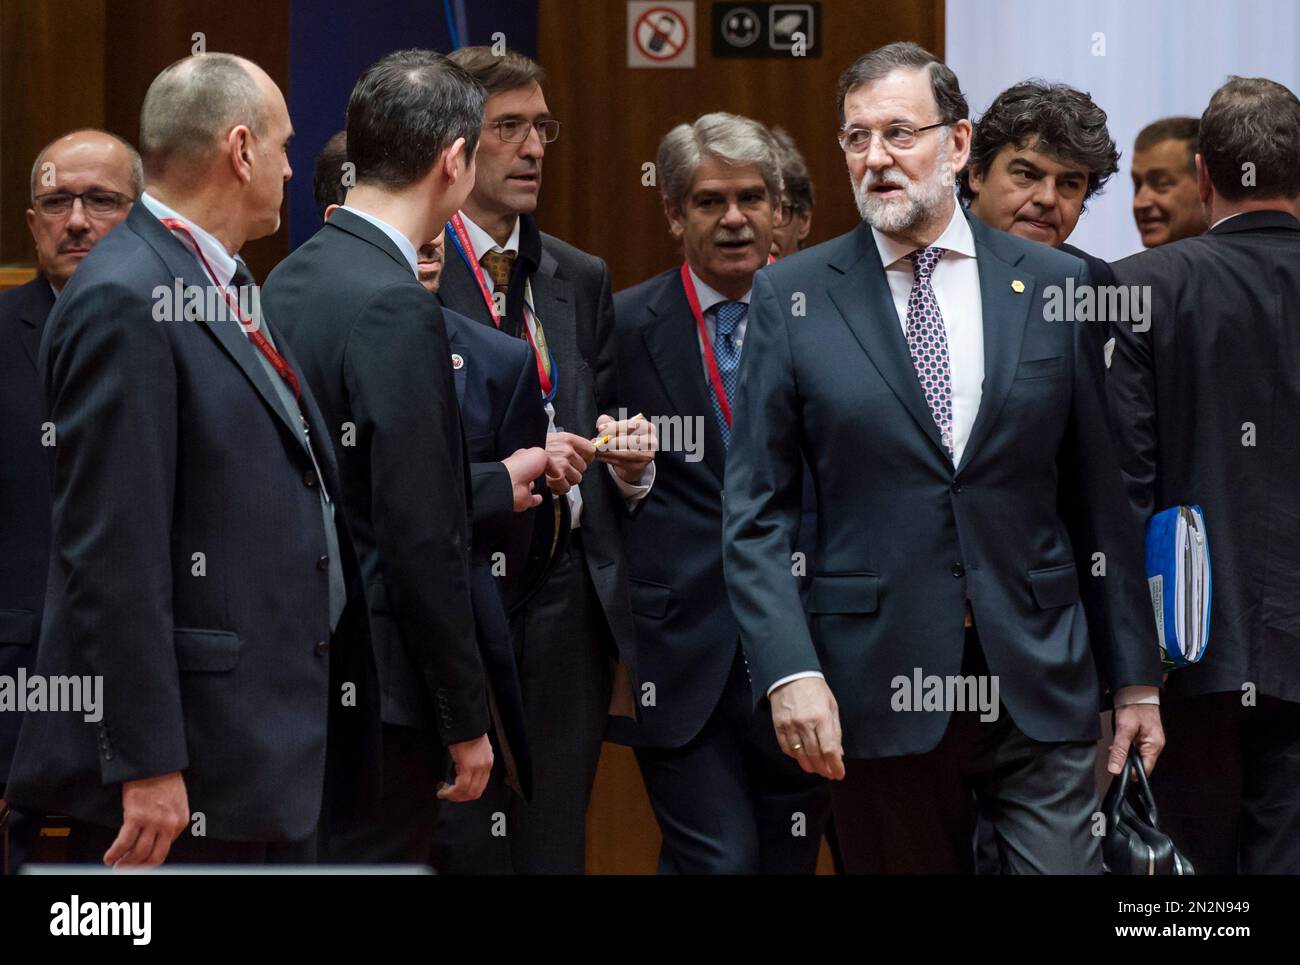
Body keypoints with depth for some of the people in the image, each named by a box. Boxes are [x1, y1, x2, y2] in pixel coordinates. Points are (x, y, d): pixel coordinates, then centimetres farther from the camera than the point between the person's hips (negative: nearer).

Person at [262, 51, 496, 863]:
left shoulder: (290, 279, 8)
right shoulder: (397, 308, -18)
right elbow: (421, 544, -19)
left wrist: (494, 482, 24)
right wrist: (466, 721, -13)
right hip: (379, 686, -9)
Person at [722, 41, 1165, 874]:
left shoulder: (1056, 286, 5)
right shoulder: (792, 297, 3)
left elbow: (1100, 498, 8)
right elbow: (757, 512, 1)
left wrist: (1136, 677, 8)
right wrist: (790, 671, -11)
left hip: (1039, 682, 1)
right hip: (878, 693, 0)